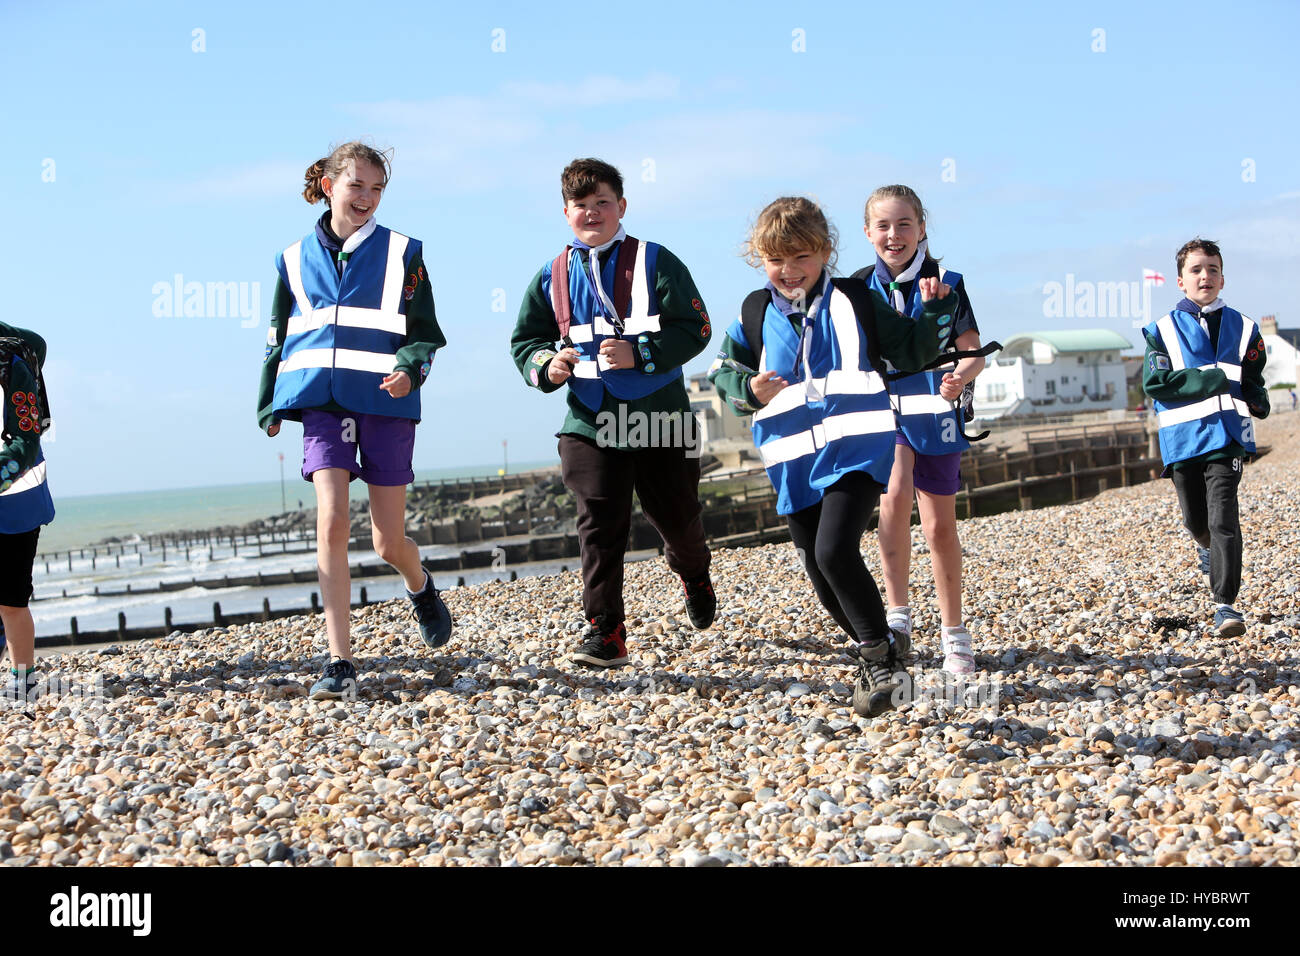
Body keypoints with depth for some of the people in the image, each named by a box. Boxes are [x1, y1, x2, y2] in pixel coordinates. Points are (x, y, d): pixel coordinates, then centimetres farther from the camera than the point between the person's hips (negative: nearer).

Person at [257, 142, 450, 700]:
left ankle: (420, 587, 40)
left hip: (386, 403, -1)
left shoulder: (402, 253, 5)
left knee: (388, 541, 3)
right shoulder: (295, 260, 11)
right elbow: (277, 339, 19)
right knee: (331, 521, -15)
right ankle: (339, 662, -12)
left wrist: (409, 369, -17)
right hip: (322, 401, 1)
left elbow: (425, 335, 3)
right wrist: (268, 407, 16)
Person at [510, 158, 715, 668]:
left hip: (660, 417, -1)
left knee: (676, 516, 13)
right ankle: (604, 633, -3)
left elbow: (693, 329, -7)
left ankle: (693, 572, 47)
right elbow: (525, 340, 15)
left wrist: (638, 353, -20)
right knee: (599, 526, -7)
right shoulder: (551, 277, 8)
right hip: (590, 422, 2)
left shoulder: (655, 262, -2)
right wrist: (546, 366, -8)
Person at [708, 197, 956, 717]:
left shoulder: (855, 300, 4)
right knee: (819, 570, 9)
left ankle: (881, 661, -8)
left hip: (857, 446, -4)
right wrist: (748, 389, -5)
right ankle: (875, 644, 31)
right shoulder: (755, 312, 9)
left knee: (835, 551, -21)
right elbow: (724, 371, 16)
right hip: (794, 458, 4)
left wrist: (935, 310, -6)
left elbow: (911, 353, 10)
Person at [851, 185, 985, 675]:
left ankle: (954, 634, 19)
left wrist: (961, 375, -27)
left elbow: (973, 352, -5)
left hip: (935, 411, -1)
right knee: (894, 493, -26)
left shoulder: (946, 283, -4)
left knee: (940, 527, 5)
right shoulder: (859, 288, 2)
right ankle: (897, 612, -14)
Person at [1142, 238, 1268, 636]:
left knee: (1223, 518, -13)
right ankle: (1207, 545, 50)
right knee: (1195, 520, 13)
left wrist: (1257, 401, -4)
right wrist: (1215, 380, -14)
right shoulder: (1163, 330, 3)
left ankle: (1225, 606, -12)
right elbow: (1155, 382, -9)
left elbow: (1253, 380, 19)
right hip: (1183, 436, 1)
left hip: (1227, 435, -1)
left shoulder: (1242, 328, 9)